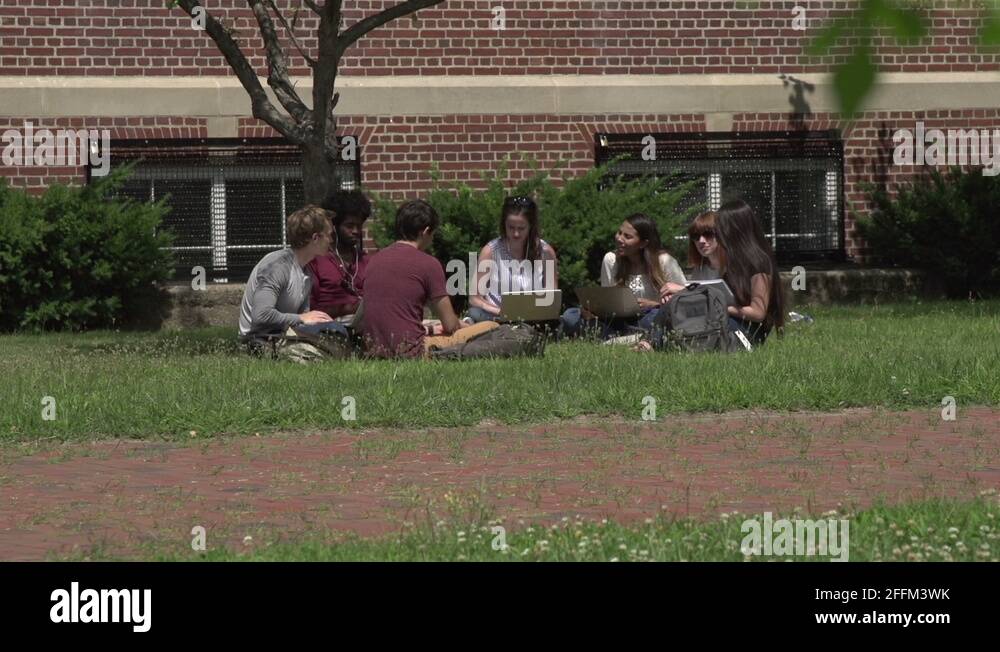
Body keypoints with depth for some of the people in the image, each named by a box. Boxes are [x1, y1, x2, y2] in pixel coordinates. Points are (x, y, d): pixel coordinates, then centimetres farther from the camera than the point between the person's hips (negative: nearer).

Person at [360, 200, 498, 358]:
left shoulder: (375, 260, 13)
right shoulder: (428, 263, -6)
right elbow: (450, 325, -3)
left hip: (374, 351, 7)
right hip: (411, 353, -7)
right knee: (492, 328, 0)